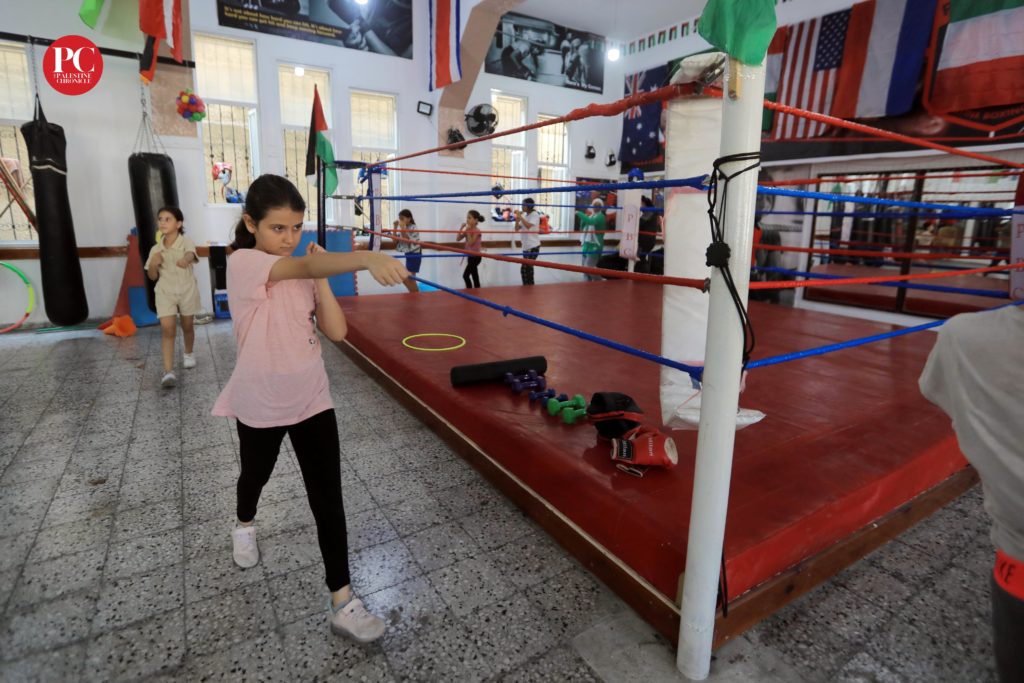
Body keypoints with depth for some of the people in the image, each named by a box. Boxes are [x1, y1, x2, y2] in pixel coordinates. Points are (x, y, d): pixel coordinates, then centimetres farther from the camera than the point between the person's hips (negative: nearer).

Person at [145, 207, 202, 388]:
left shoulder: (186, 242, -11)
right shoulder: (156, 249, 0)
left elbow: (190, 254, -36)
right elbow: (152, 277, 6)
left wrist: (185, 259, -61)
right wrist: (153, 264, -16)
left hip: (187, 291, -1)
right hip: (165, 293, 1)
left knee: (187, 326, 16)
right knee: (168, 329, -10)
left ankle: (188, 354, 45)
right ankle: (168, 372, -14)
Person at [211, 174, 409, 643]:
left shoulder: (304, 274, 0)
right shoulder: (243, 263, -16)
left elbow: (337, 331, -8)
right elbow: (304, 266, -39)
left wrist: (320, 280, -15)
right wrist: (367, 259, -55)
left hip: (312, 400, 3)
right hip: (260, 404, -3)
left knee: (328, 497, -2)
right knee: (256, 474, 25)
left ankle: (342, 601, 8)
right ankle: (245, 525, 60)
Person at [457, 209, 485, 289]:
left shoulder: (477, 231, -15)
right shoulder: (467, 230, 7)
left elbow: (471, 243, -25)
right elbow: (458, 239, 5)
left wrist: (468, 231, -22)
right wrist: (461, 228, -4)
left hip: (476, 256, -8)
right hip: (470, 256, 8)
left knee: (465, 275, -13)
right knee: (474, 276, 12)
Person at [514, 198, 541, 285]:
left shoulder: (535, 215, -10)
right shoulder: (524, 215, 10)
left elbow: (528, 226, -26)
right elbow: (517, 229, 11)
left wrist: (520, 217, -20)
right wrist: (517, 219, -4)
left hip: (533, 246, -8)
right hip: (526, 246, 8)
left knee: (524, 268, -11)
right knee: (528, 267, 15)